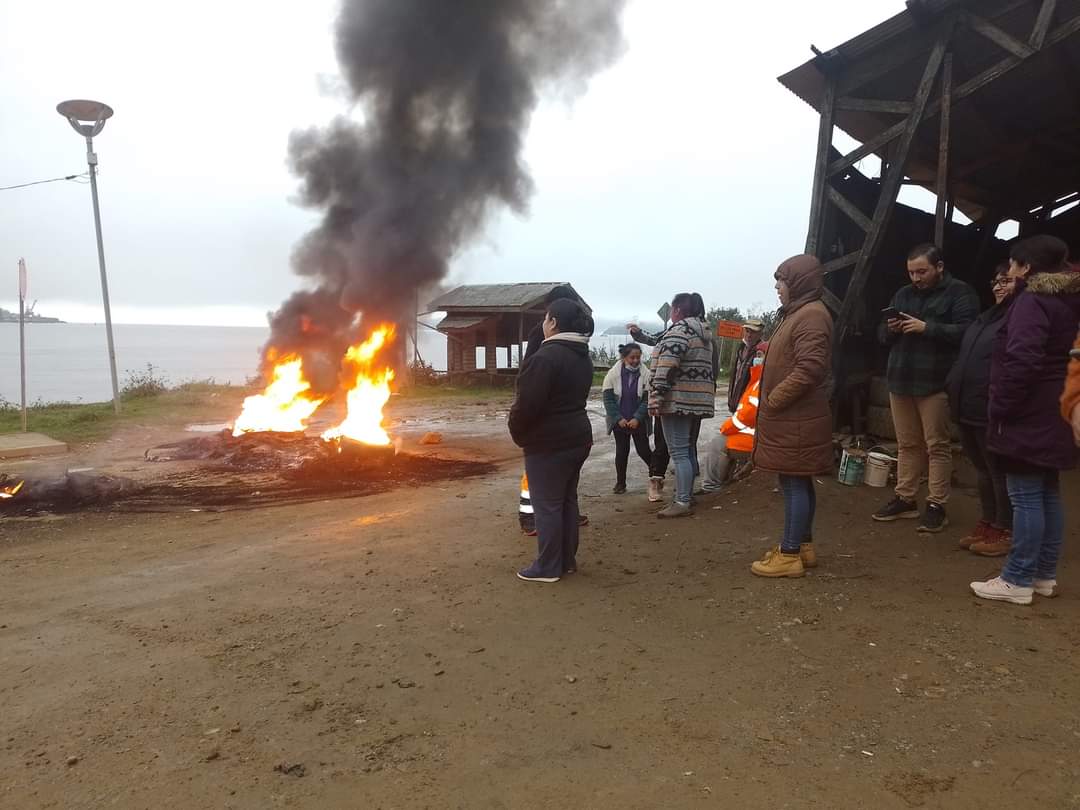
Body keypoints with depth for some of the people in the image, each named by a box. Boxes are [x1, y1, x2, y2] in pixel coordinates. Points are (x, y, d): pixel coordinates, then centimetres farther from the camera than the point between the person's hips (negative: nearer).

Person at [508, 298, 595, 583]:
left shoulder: (546, 356, -20)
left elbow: (527, 404, -22)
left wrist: (518, 434, -4)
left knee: (547, 505, -1)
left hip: (548, 443, -9)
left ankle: (548, 567, 6)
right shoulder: (583, 357, 11)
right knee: (567, 500, 16)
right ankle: (567, 560, 24)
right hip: (577, 438, 9)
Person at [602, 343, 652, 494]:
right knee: (621, 451, 6)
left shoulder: (645, 374, -7)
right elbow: (608, 399, -5)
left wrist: (637, 418, -16)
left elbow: (647, 399, -7)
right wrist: (619, 419, -11)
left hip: (638, 421, -1)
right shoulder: (613, 373, -6)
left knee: (643, 450, 2)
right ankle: (620, 483, 16)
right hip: (619, 421, 1)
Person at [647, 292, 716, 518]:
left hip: (678, 400, -10)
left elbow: (666, 367, -20)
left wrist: (655, 398, -21)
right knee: (688, 449, 15)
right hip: (698, 401, 10)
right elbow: (710, 368, 23)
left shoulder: (680, 329, -11)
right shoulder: (704, 333, 19)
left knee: (678, 451, -8)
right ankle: (685, 495, 24)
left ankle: (682, 503, -7)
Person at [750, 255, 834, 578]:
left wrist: (772, 400, -19)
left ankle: (790, 555, 3)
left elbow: (809, 369, -25)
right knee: (799, 483, 15)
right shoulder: (799, 313, 16)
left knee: (794, 483, -4)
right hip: (791, 417, 10)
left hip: (796, 419, -10)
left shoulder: (811, 315, -16)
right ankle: (803, 546, 25)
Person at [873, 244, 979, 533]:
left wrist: (927, 328, -21)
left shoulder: (959, 292, -3)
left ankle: (936, 506, 5)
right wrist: (890, 329, -5)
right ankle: (905, 499, 19)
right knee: (907, 444, 12)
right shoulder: (903, 294, 16)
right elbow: (883, 336, 17)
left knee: (937, 446, -1)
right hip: (901, 381, 6)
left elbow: (966, 332, -16)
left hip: (935, 384, -6)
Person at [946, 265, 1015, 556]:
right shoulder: (989, 316, 19)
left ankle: (1004, 530, 14)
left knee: (1000, 471, 2)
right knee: (983, 470, 17)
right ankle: (988, 523, 29)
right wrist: (956, 393, 18)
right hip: (969, 408, 9)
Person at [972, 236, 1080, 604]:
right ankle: (1044, 575, 23)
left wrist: (1000, 409, -17)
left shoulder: (1032, 302, -15)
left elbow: (1022, 362, -25)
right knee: (1048, 495, 14)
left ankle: (1018, 580, 0)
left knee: (1026, 497, -6)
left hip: (1028, 417, -10)